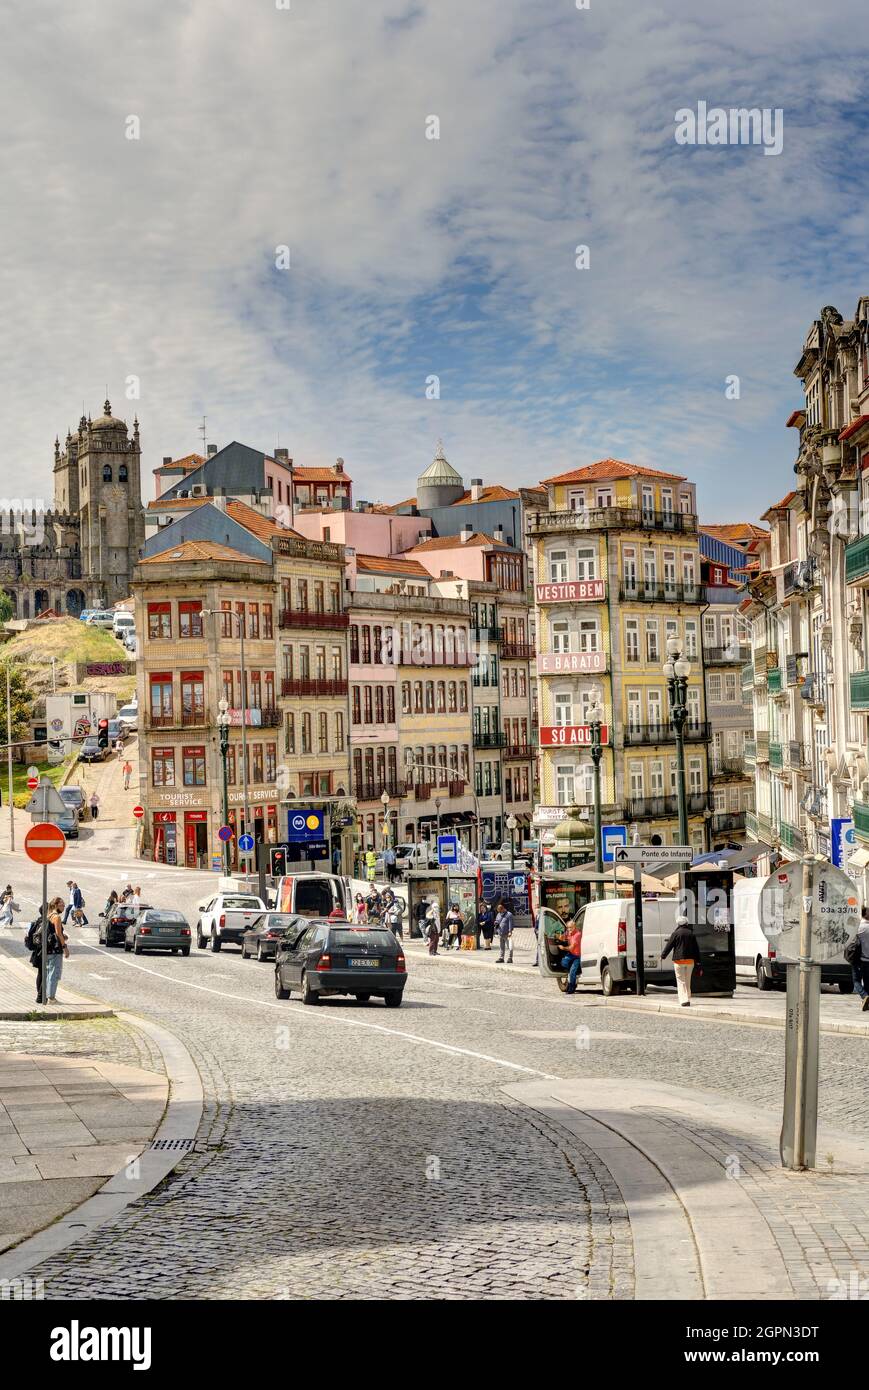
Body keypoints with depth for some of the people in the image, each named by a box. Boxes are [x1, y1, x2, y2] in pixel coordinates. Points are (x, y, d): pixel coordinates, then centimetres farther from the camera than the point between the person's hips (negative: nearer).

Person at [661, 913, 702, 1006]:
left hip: (679, 960, -5)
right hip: (690, 960, 5)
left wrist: (663, 956, 12)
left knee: (681, 981, -3)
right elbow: (696, 949, 10)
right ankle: (688, 1000, 17)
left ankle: (684, 1000, -16)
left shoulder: (676, 933, -7)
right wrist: (698, 964, 14)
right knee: (688, 981, 15)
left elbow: (669, 945, -4)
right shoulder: (691, 934, 8)